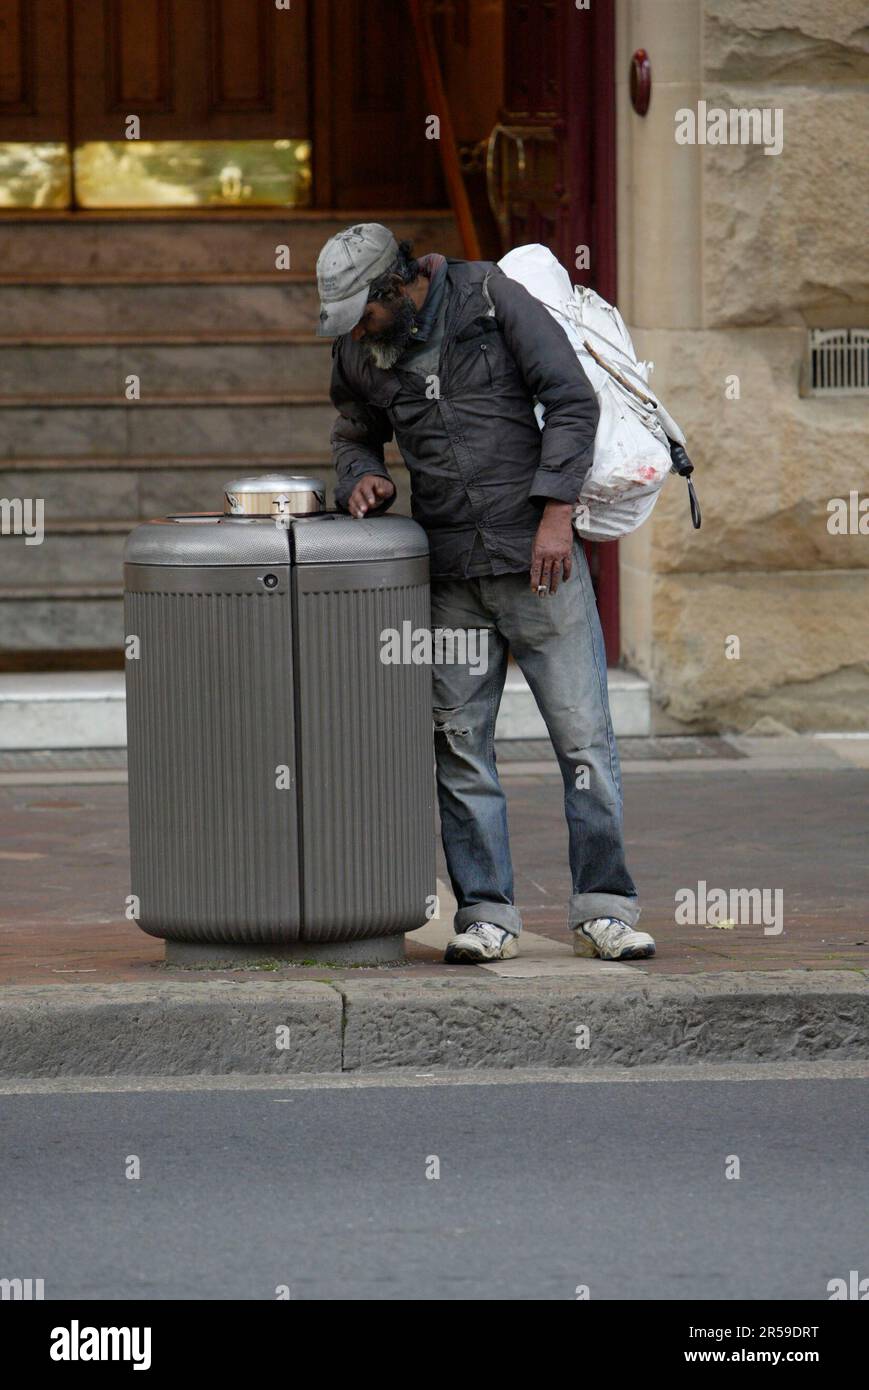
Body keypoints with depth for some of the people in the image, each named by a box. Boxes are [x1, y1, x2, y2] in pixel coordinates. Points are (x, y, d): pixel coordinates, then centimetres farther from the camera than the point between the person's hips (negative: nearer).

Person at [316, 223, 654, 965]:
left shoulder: (493, 298, -9)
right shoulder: (358, 353, 4)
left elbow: (572, 400, -9)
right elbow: (355, 434, 22)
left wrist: (557, 513, -16)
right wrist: (363, 476, -2)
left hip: (536, 555, -4)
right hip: (451, 574, 4)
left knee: (583, 733, -4)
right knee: (459, 743, 2)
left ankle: (604, 910, 2)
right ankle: (487, 916, 8)